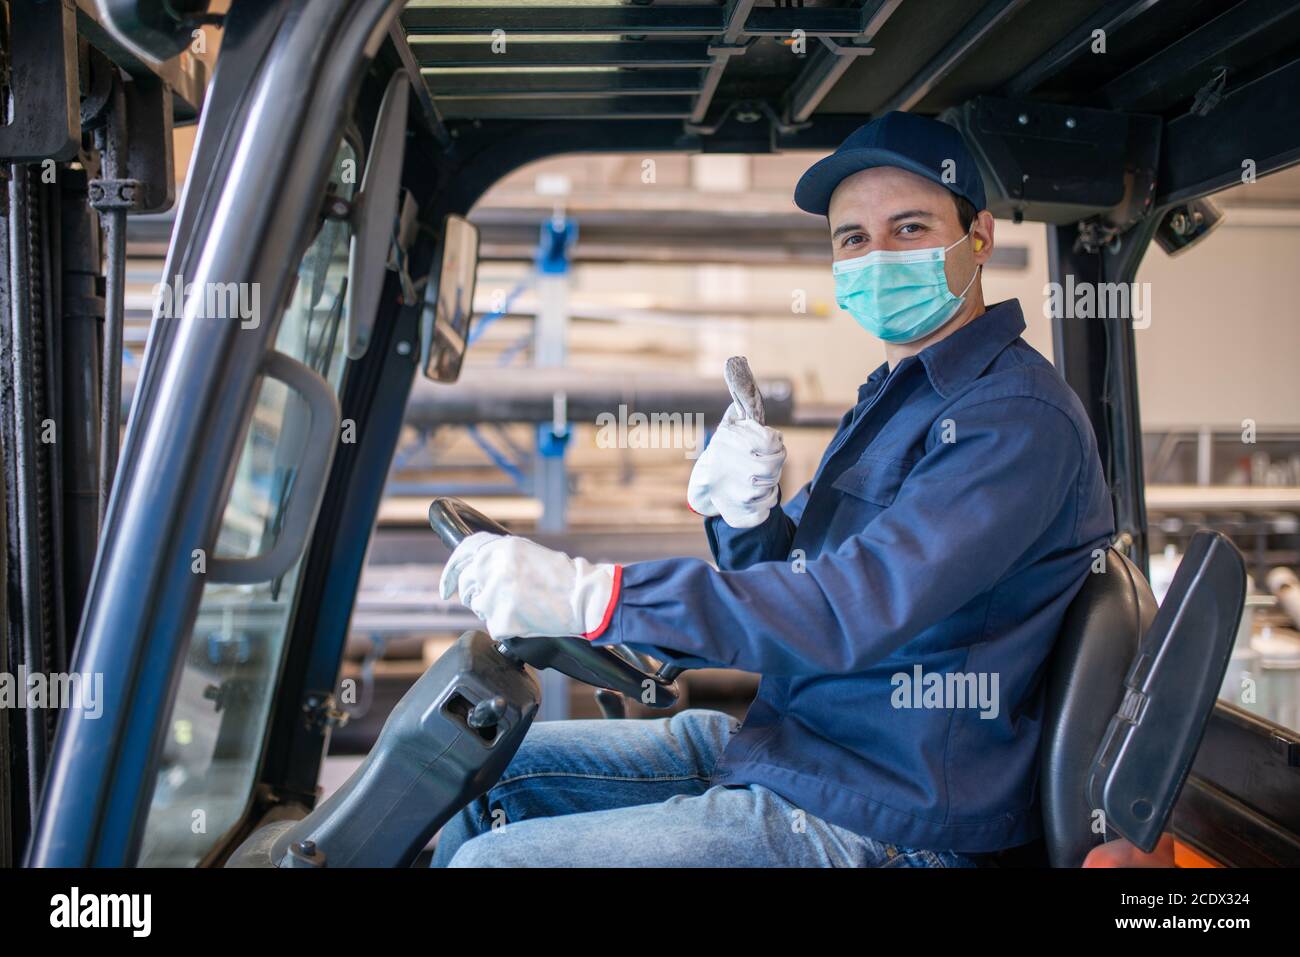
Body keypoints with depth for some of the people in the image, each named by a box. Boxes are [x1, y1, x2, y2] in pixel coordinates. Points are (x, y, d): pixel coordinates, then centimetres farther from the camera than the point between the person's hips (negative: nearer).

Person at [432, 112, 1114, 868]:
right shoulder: (896, 393, 14)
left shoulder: (1015, 417, -19)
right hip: (787, 739, 9)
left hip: (879, 826, -9)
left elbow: (855, 610, -31)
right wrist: (743, 520, -11)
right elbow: (793, 580, 14)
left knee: (493, 859, -14)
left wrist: (591, 596, -36)